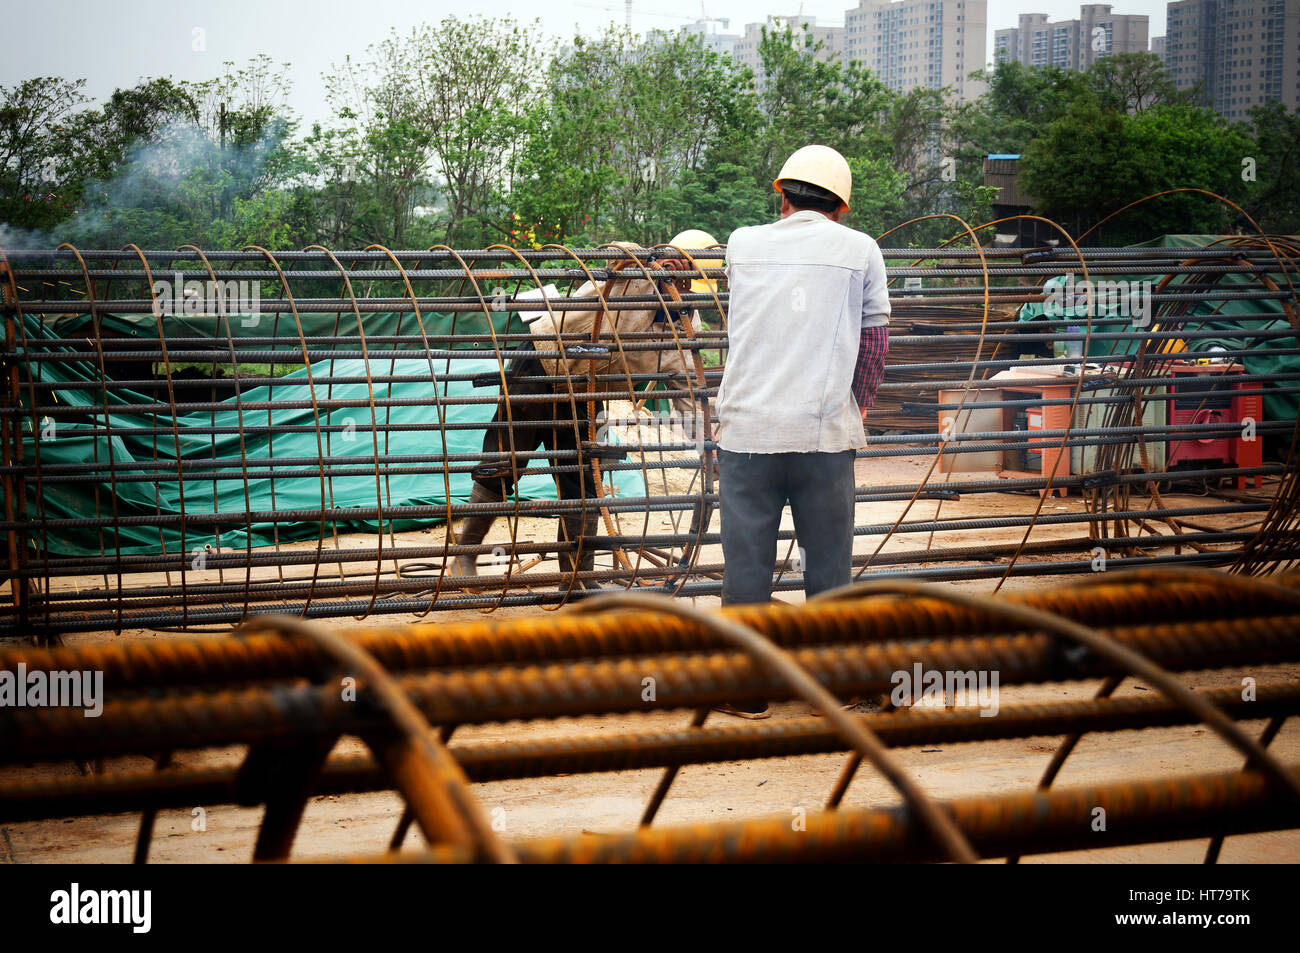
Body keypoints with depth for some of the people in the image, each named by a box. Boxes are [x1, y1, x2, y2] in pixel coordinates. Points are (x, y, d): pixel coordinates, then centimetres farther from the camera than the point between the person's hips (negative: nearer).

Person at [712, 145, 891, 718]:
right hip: (826, 433, -1)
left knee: (746, 562, 7)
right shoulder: (860, 250, 5)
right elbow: (875, 341, 8)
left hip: (747, 428, 1)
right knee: (828, 562, 8)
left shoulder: (742, 244, 9)